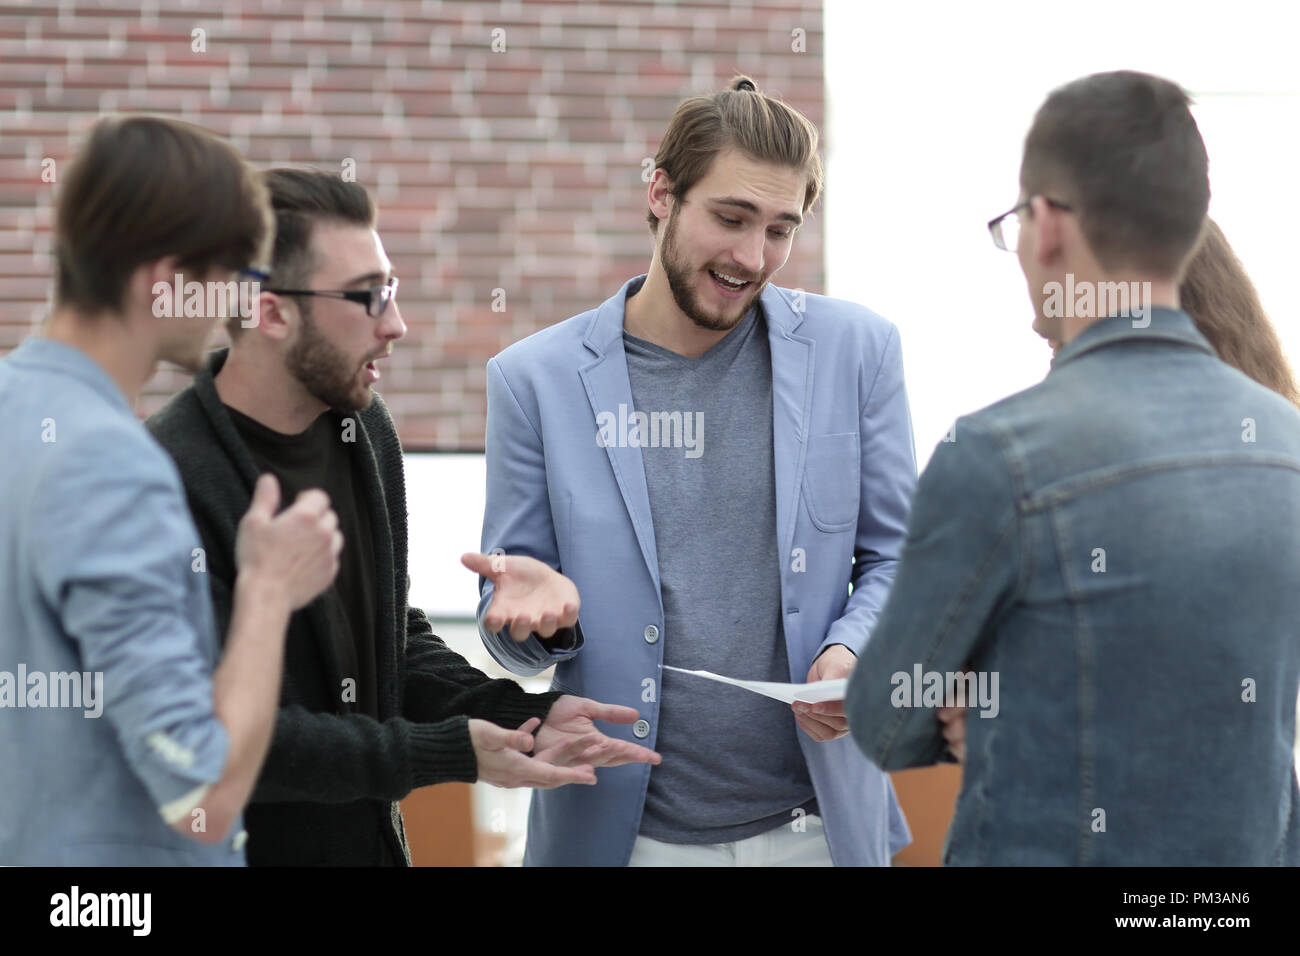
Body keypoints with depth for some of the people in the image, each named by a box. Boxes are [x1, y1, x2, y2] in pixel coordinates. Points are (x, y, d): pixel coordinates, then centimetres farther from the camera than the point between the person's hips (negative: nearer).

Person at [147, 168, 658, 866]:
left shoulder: (364, 427, 5)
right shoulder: (171, 484, -22)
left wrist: (523, 713, -2)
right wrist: (447, 754, -25)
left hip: (372, 837, 7)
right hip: (243, 847, -7)